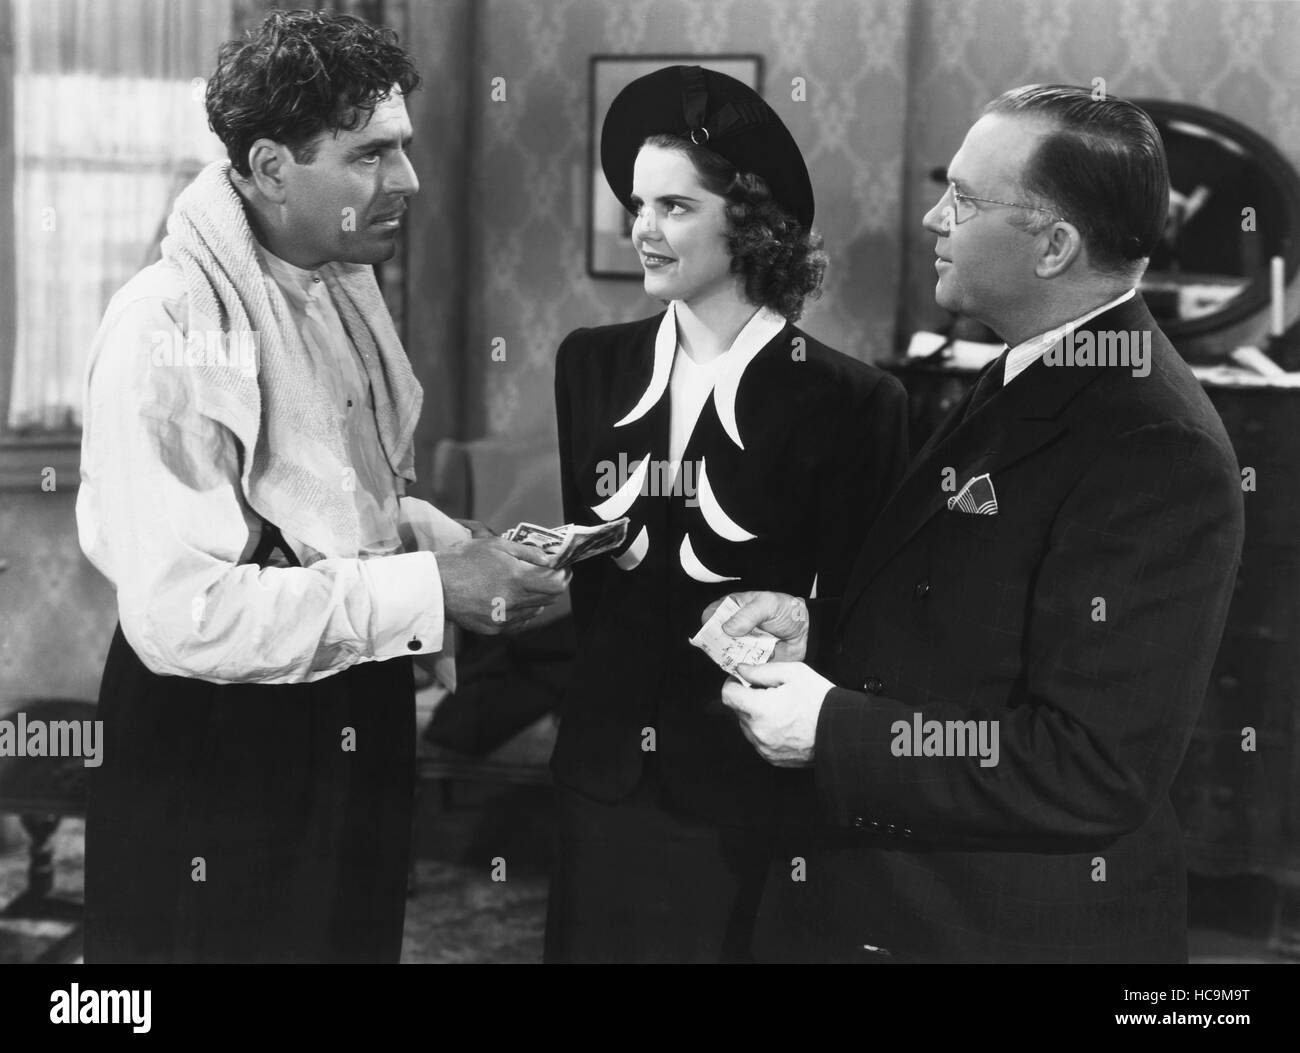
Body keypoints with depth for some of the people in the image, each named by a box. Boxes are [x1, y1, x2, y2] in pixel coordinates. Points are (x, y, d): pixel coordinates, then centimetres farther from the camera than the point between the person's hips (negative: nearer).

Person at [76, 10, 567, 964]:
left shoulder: (348, 281, 6)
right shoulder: (172, 330, -22)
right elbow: (181, 613, -28)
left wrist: (453, 543, -3)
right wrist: (430, 592, -26)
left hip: (357, 720, 8)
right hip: (215, 743, -8)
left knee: (360, 936, 19)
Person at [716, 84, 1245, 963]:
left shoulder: (1161, 456, -23)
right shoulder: (1025, 384, 6)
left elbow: (1092, 773, -27)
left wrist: (831, 729, -23)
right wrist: (819, 631, 0)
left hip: (1016, 926, -8)